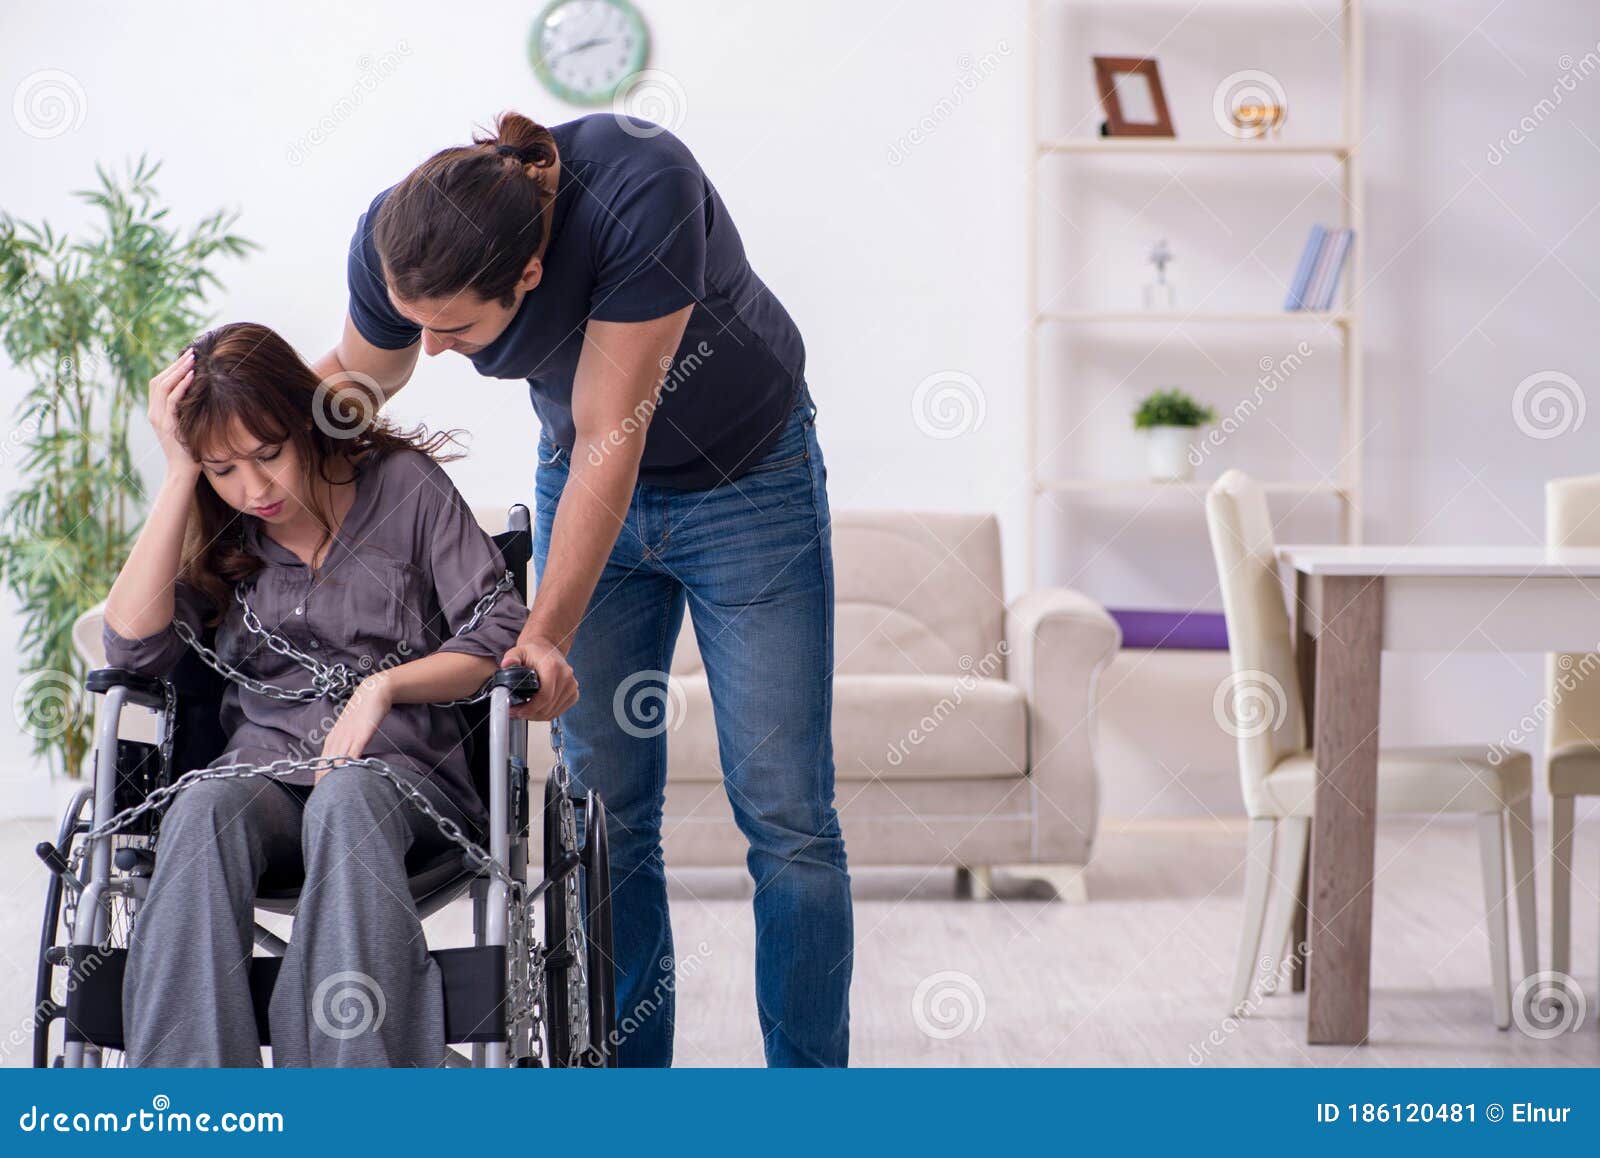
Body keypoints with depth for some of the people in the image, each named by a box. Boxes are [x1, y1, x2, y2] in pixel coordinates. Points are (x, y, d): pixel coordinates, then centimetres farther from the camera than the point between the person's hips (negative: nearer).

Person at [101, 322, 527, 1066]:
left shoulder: (406, 485, 8)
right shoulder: (218, 531, 15)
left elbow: (502, 637, 5)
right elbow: (133, 648, -2)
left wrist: (387, 684, -11)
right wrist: (179, 477, -2)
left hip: (401, 770, -2)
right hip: (263, 769, 2)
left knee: (345, 799, -39)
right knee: (203, 809, -35)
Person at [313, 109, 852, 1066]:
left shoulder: (641, 188, -37)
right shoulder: (395, 240, -22)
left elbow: (612, 437, -35)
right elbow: (358, 375, 1)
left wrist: (545, 636, -39)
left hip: (748, 476, -4)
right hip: (587, 482, 4)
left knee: (786, 814, -4)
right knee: (606, 812, 3)